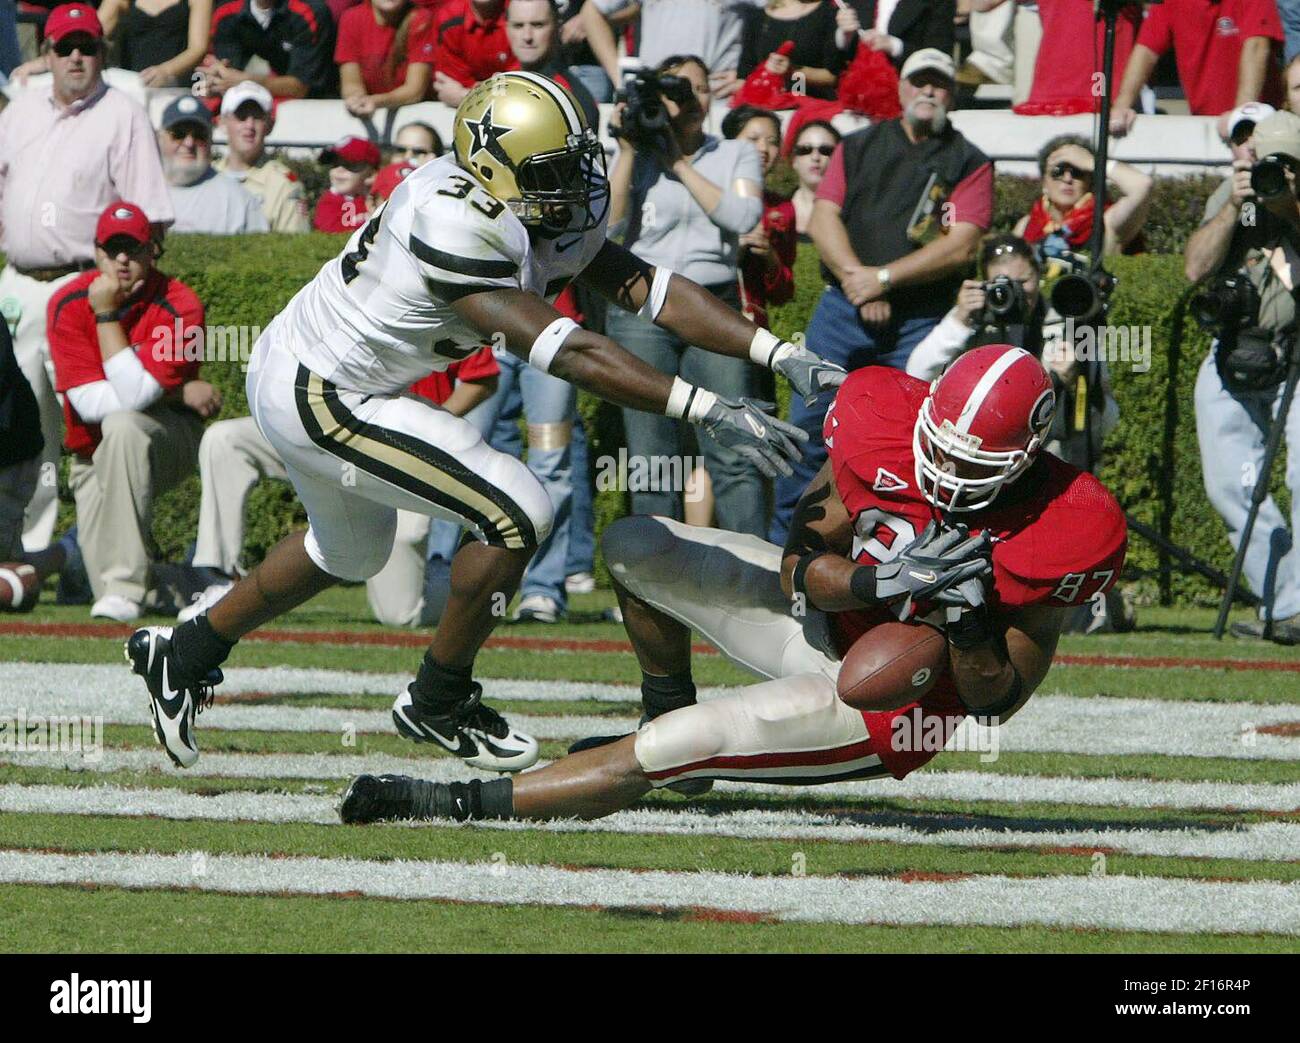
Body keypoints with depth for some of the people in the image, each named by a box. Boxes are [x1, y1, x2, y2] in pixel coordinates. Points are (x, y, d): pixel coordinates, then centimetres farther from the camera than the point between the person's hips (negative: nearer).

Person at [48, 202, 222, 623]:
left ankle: (125, 586, -38)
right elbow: (88, 403, -17)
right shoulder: (69, 304, -10)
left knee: (121, 426, -39)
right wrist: (178, 392, -21)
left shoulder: (179, 307, -18)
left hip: (172, 440, -3)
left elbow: (133, 394, -29)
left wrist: (107, 315, -27)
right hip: (94, 458, 3)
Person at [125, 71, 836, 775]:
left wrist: (783, 356, -13)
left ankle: (185, 653, 49)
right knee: (517, 517, -12)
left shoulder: (553, 216, -4)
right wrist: (709, 411, -38)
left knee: (350, 553, 33)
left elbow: (651, 289, -5)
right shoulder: (456, 227, -33)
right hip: (318, 399, -10)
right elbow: (569, 353, -36)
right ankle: (438, 704, 7)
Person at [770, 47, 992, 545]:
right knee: (809, 425, -1)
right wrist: (856, 278, -10)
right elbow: (823, 218, 6)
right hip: (843, 309, 2)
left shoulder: (969, 163, 6)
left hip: (922, 319, -2)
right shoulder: (859, 147, 15)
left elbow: (961, 246, -5)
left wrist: (885, 277, -12)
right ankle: (783, 547, 7)